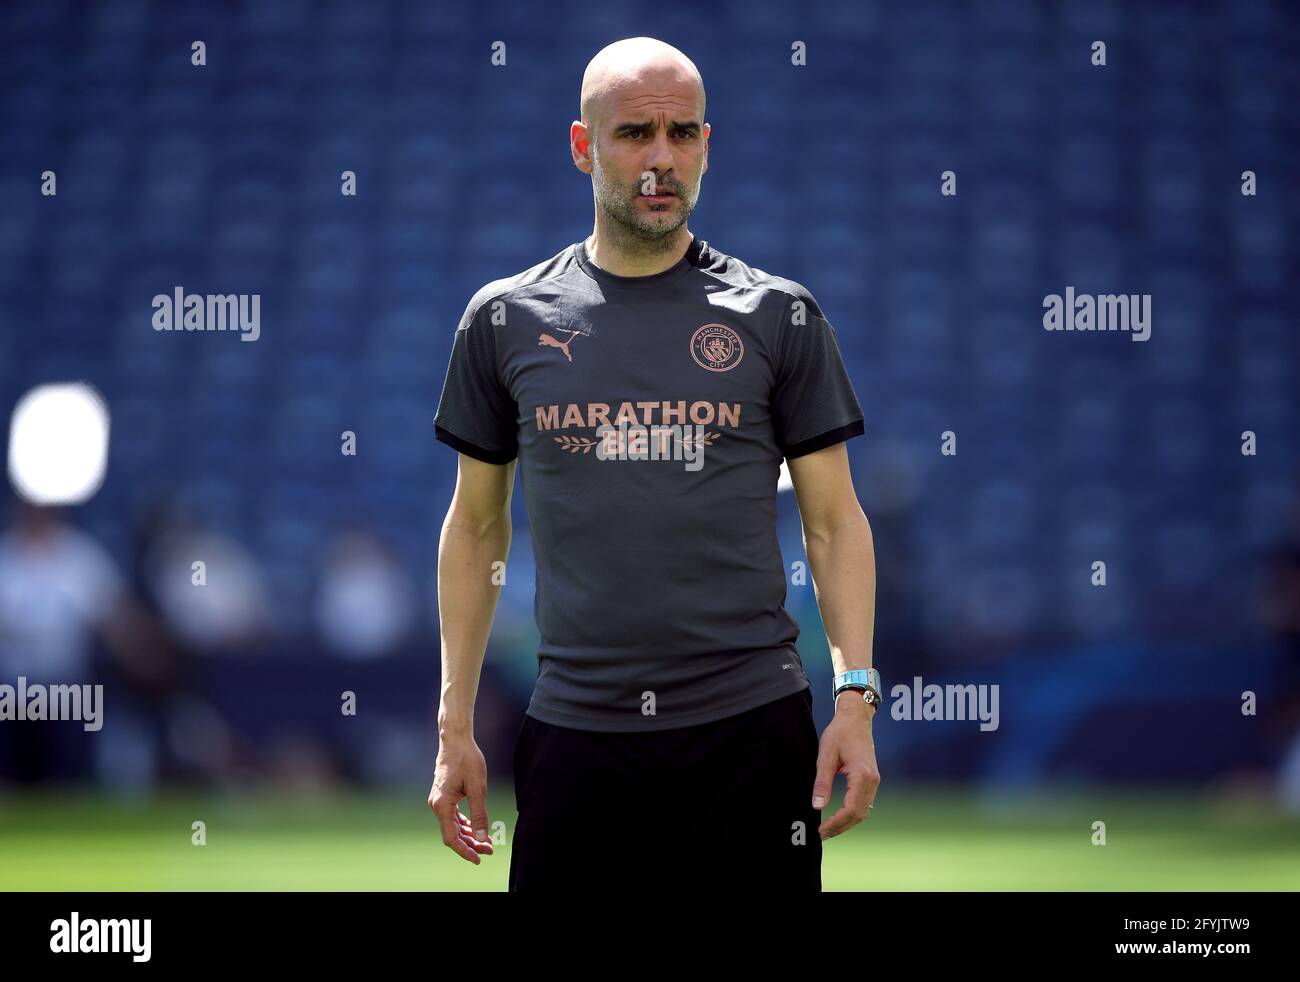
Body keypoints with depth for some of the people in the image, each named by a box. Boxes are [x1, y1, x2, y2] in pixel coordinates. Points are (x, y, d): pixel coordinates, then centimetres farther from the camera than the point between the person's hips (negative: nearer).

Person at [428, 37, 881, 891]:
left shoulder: (777, 317, 4)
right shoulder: (507, 321, 7)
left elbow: (835, 522, 5)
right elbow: (477, 526, 13)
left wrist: (856, 700, -7)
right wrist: (456, 726, 7)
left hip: (751, 725, -1)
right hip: (578, 730, 1)